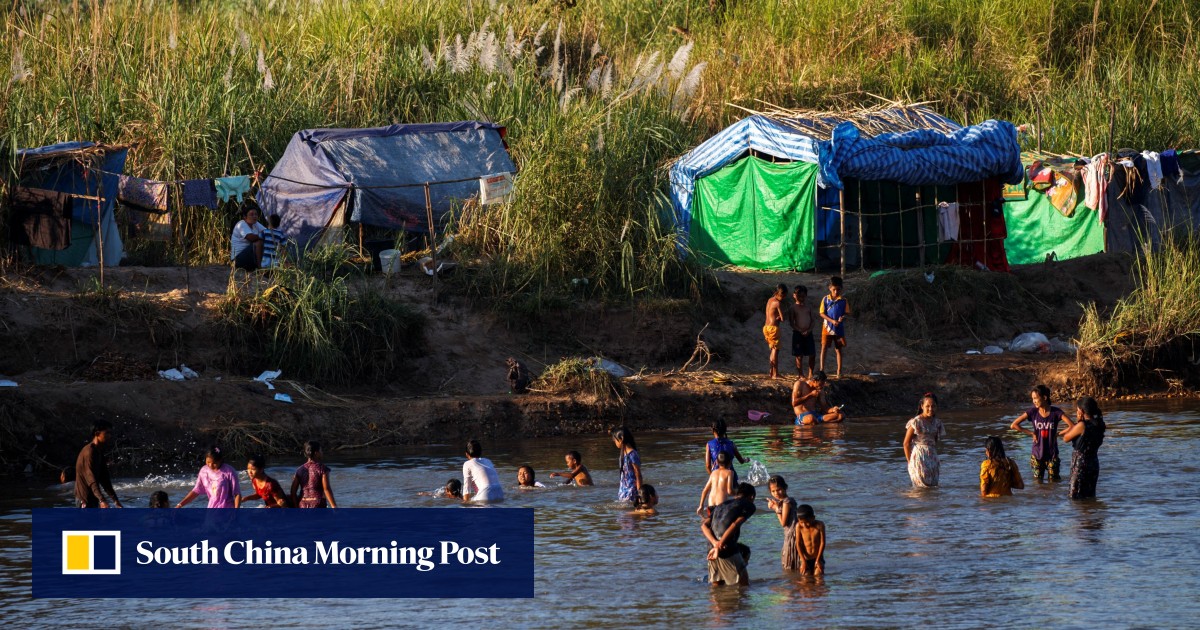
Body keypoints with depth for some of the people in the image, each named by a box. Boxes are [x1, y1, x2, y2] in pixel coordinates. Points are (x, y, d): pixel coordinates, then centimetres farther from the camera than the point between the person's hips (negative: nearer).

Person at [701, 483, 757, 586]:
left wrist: (715, 543, -7)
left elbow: (704, 525, 10)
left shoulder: (720, 506, 26)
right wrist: (719, 546, -14)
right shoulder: (748, 505, 8)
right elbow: (735, 525, -8)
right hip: (728, 550, -6)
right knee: (743, 584, 6)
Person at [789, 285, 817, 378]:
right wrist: (800, 331, -15)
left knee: (812, 355, 1)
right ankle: (801, 375, 6)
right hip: (798, 334, -3)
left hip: (808, 334, 3)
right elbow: (791, 322, -5)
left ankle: (810, 374, 11)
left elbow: (813, 320, 8)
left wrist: (809, 330, -9)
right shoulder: (793, 308, 0)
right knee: (799, 356, 0)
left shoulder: (808, 308, 10)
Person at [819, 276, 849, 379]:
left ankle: (839, 372, 13)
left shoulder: (843, 301, -1)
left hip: (839, 328, 1)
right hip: (827, 327, -1)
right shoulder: (826, 299, -2)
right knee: (824, 348, -2)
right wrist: (832, 321, -16)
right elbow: (822, 313, -3)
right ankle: (821, 370, 2)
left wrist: (842, 317, -19)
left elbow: (847, 313, 3)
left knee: (838, 349, 7)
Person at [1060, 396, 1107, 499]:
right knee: (1090, 496, 15)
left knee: (1075, 497, -1)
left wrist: (1078, 421, -5)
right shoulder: (1099, 424, 4)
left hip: (1080, 463, -8)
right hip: (1094, 463, 8)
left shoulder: (1082, 425, -18)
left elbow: (1066, 438, -7)